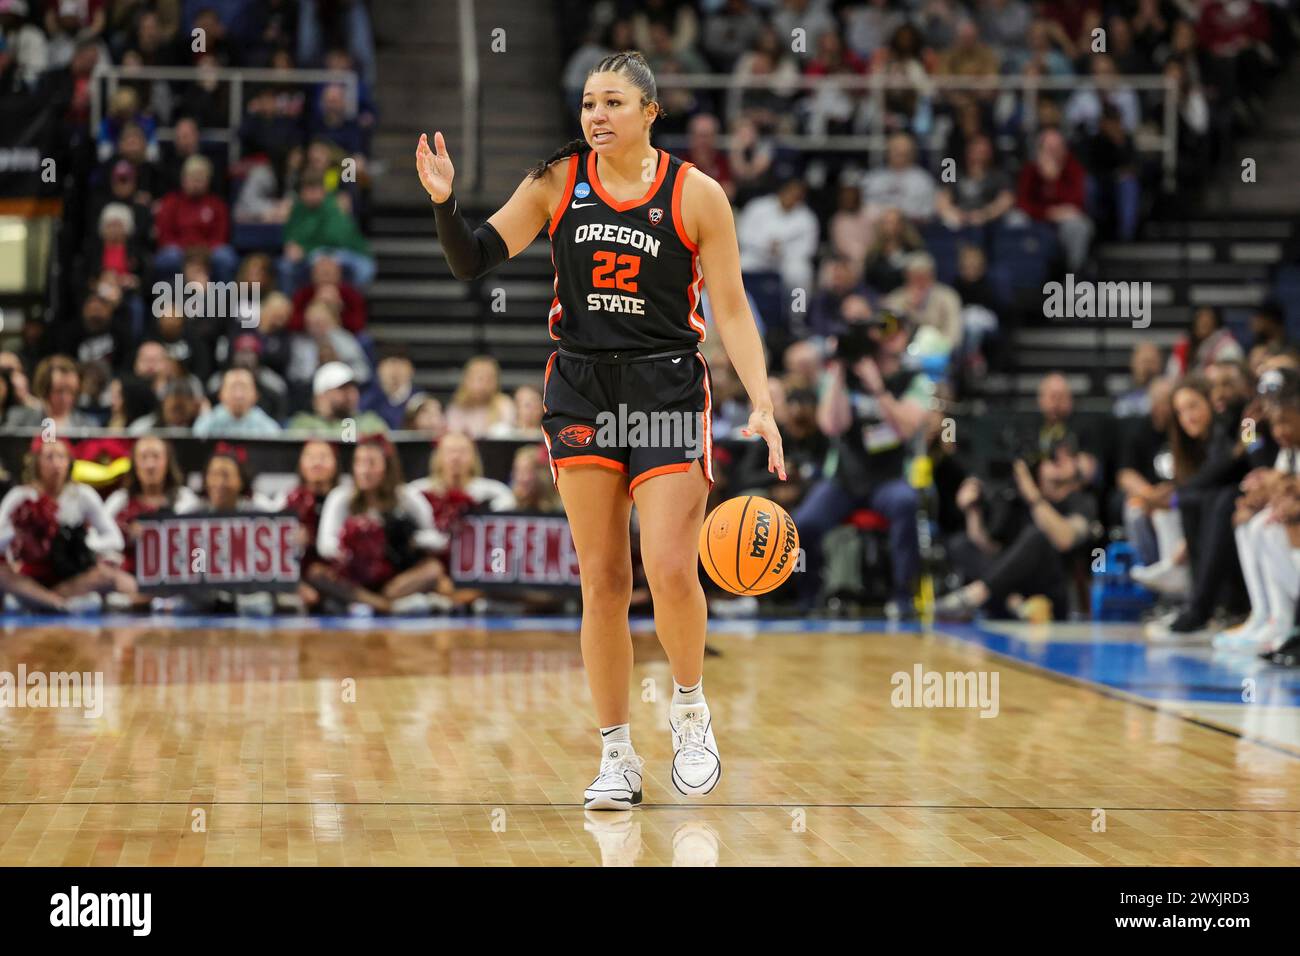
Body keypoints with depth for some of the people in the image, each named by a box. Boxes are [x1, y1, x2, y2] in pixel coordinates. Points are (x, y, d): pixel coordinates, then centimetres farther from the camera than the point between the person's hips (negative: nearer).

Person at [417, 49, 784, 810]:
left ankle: (691, 710, 16)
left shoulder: (696, 194, -4)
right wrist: (446, 204, -16)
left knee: (671, 571, -12)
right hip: (581, 390, 2)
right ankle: (617, 757, 13)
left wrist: (762, 406, -12)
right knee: (602, 580, 3)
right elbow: (475, 260, 3)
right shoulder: (559, 180, 2)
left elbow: (732, 310, -2)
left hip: (668, 390, -2)